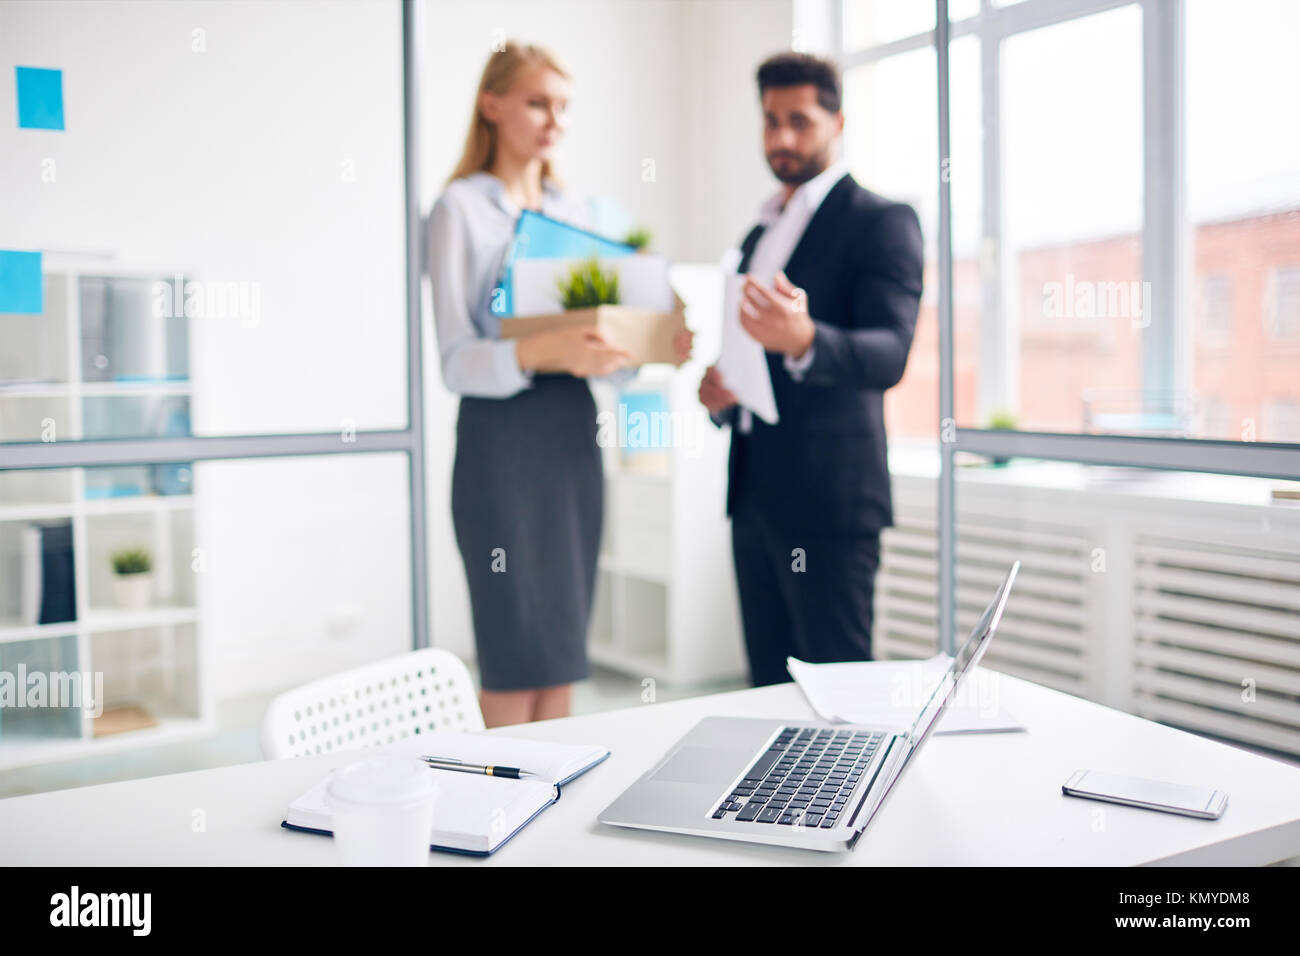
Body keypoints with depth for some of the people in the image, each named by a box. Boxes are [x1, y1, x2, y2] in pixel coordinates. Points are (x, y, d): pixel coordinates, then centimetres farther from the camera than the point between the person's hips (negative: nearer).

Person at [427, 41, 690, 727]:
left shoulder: (569, 210, 16)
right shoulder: (461, 207, -2)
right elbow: (457, 362, -12)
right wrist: (539, 352, -30)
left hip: (573, 441, 6)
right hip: (503, 443, -6)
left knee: (563, 662, 9)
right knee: (514, 666, -4)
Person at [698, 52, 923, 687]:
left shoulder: (882, 222, -4)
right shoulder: (759, 232, 20)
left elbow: (888, 354, -19)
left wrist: (802, 338, -39)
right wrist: (716, 395, 5)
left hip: (829, 498, -7)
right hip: (753, 493, 8)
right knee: (770, 688, 12)